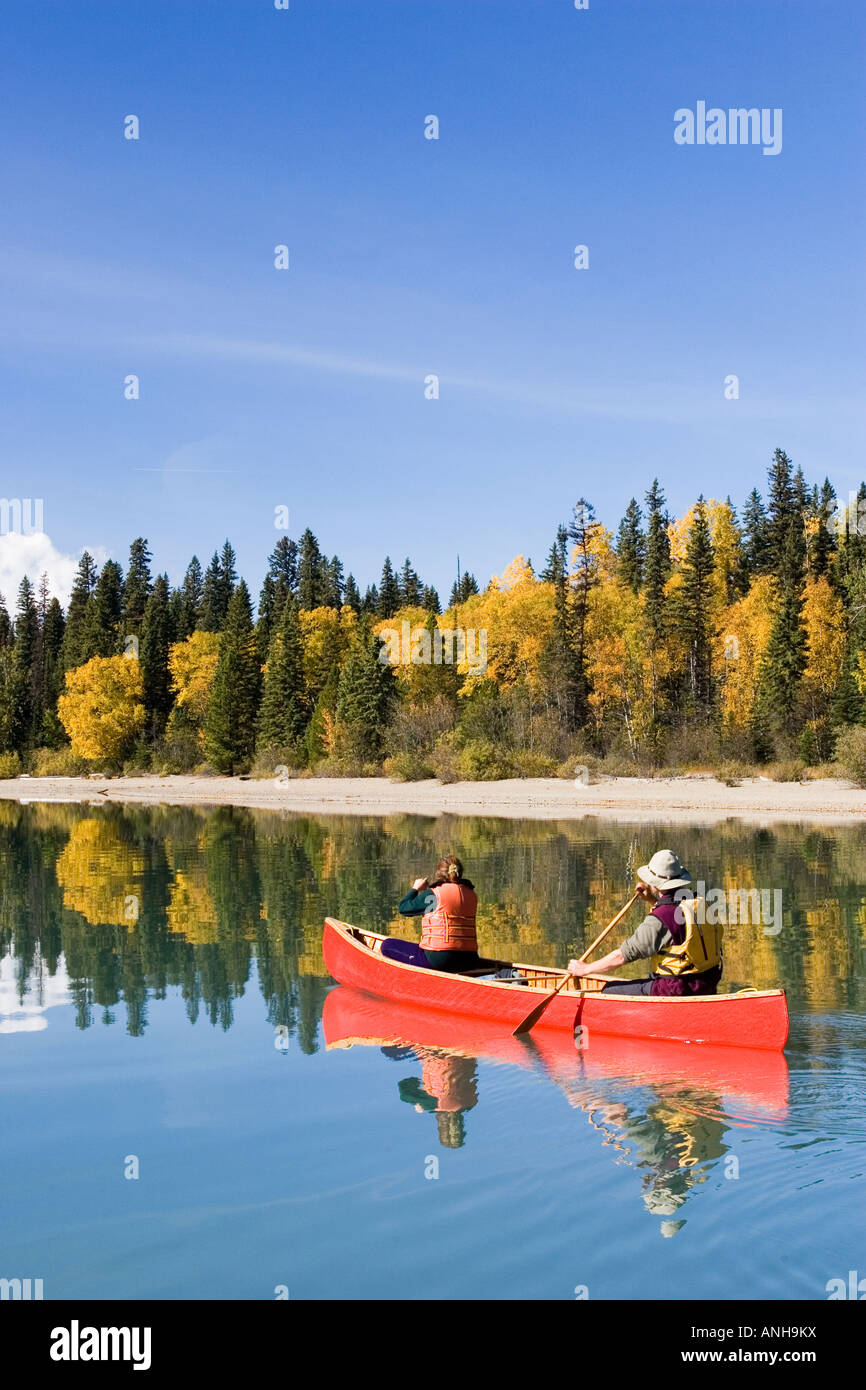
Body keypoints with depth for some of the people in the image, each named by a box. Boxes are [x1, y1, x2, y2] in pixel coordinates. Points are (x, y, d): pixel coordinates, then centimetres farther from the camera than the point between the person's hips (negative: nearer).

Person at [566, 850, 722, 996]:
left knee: (608, 991, 1)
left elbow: (623, 955, -15)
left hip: (676, 991, -8)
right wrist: (651, 900, 15)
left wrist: (585, 969, -2)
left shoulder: (658, 921, -20)